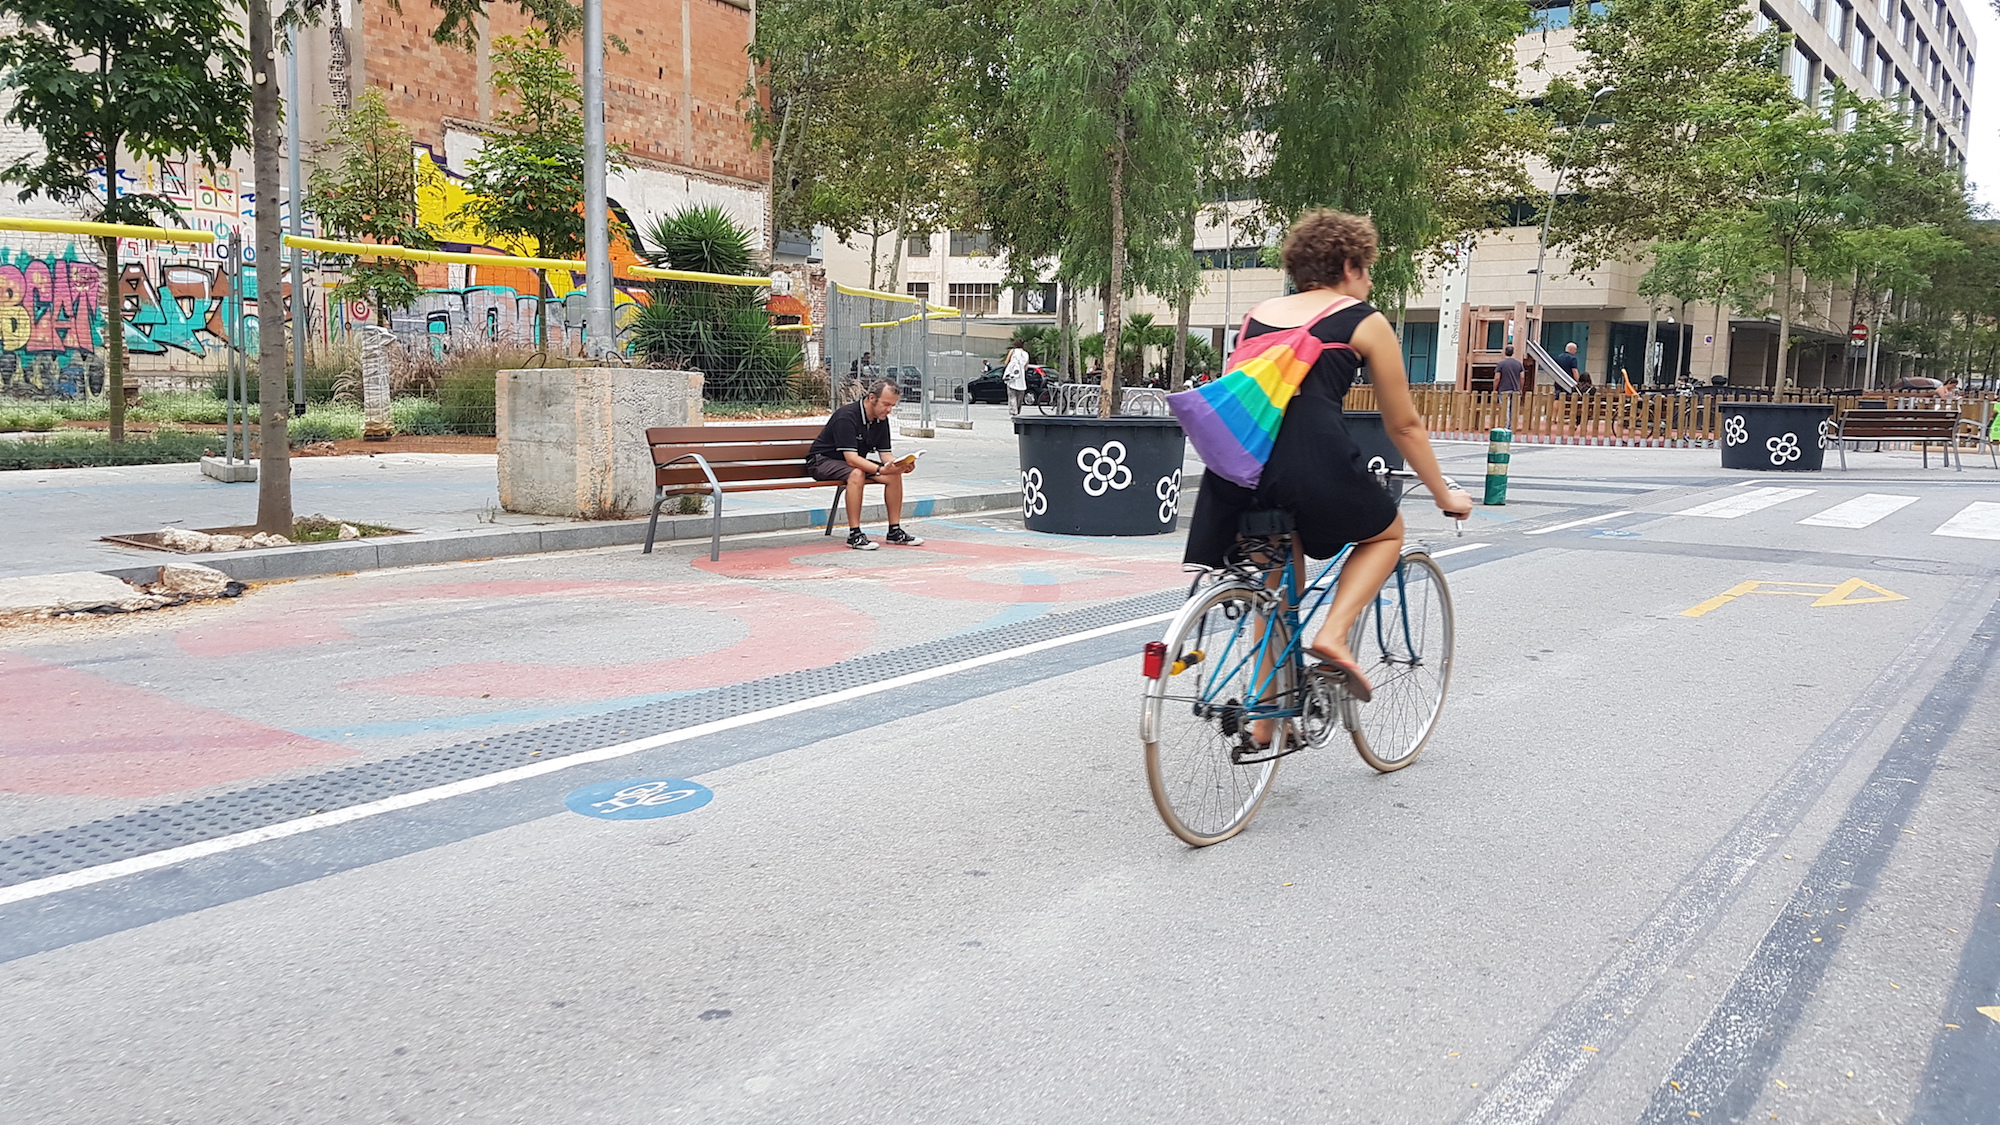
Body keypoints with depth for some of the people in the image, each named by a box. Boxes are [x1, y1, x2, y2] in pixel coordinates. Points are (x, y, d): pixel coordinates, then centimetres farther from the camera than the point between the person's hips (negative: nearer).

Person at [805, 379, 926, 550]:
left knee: (894, 475, -12)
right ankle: (854, 534, -32)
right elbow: (851, 459, -34)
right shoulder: (847, 417, -27)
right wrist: (881, 470, -45)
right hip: (823, 461, -8)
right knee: (857, 474, -37)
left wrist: (900, 465, -23)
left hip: (855, 462, 8)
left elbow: (885, 454, -1)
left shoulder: (881, 420, -2)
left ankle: (894, 531, -5)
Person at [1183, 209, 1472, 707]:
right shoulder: (1365, 322, 13)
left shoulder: (1259, 314, 26)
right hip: (1312, 459, -4)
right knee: (1387, 532, 25)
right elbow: (1403, 425, 17)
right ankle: (1334, 635, 4)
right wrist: (1445, 495, 29)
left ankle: (1266, 721, 25)